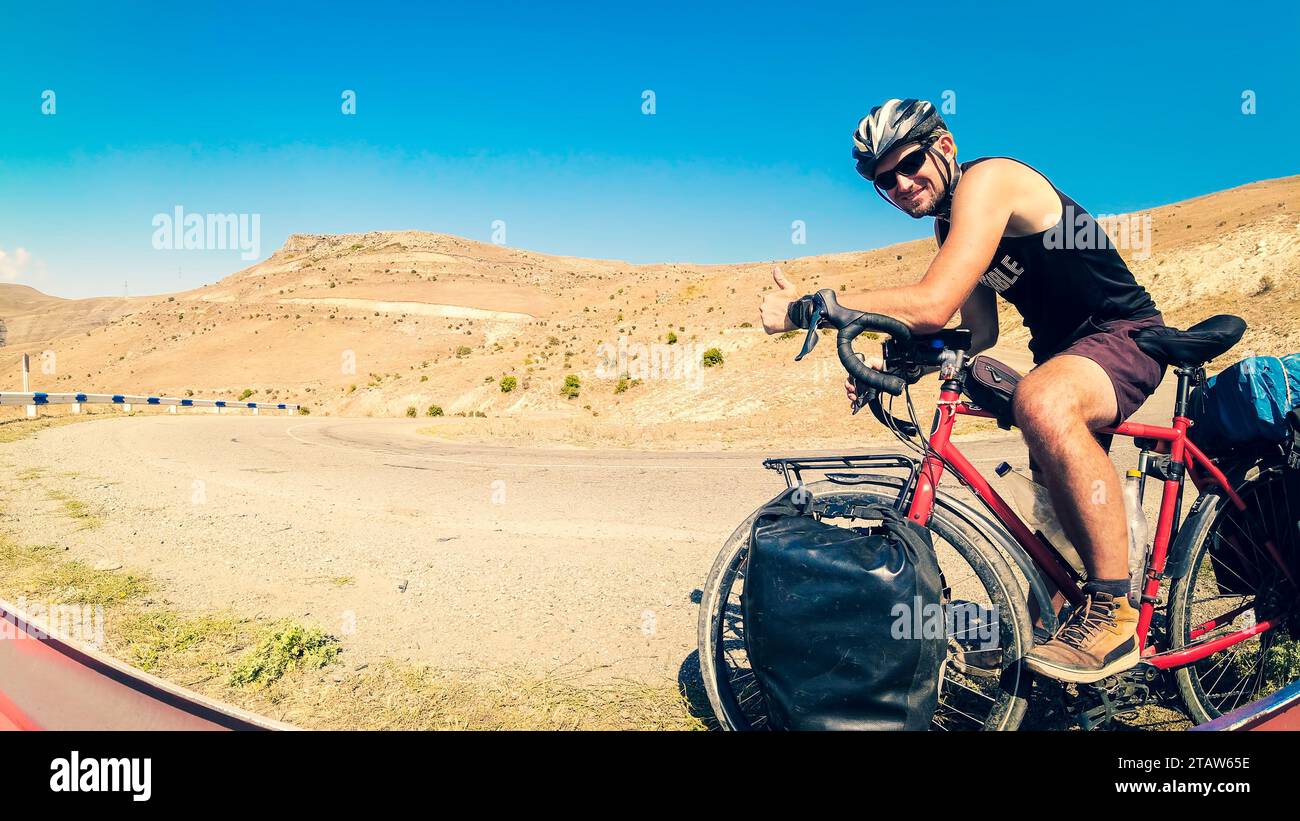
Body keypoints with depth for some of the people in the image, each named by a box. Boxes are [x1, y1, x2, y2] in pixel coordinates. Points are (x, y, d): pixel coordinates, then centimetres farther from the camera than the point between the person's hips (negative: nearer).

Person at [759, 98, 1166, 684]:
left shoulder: (987, 179, -20)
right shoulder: (950, 225, 9)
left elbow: (931, 305, -33)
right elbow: (979, 332, 8)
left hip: (1127, 334, -10)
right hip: (1061, 350, 10)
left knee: (1041, 401, -39)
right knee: (1057, 491, 18)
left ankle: (1116, 609, -28)